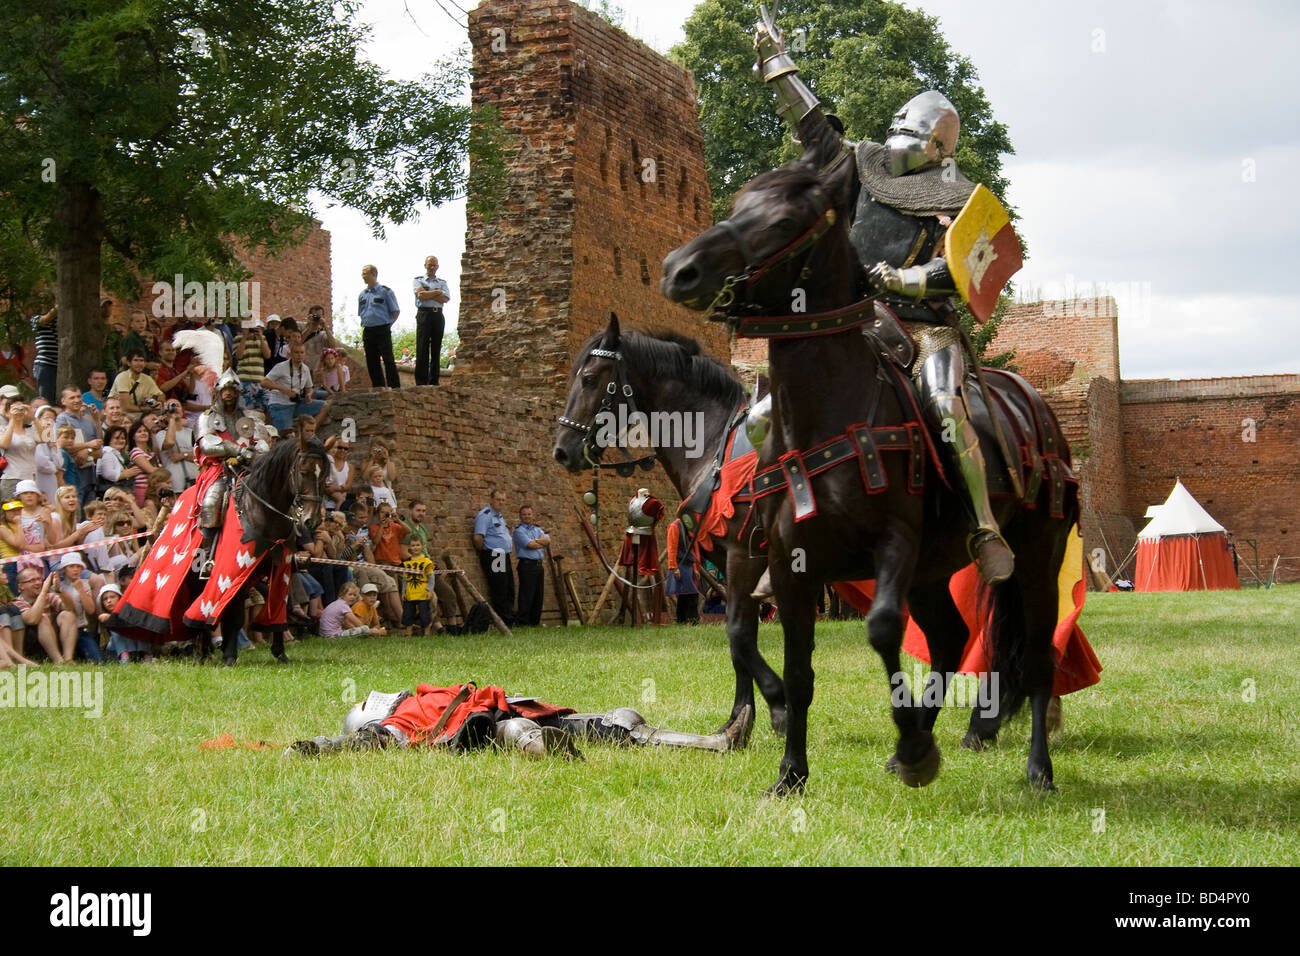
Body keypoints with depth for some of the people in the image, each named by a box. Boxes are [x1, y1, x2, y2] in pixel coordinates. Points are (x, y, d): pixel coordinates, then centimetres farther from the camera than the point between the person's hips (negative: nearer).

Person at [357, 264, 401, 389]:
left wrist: (388, 324, -4)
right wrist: (364, 326, 11)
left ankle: (394, 387, -12)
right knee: (372, 361, 5)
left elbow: (396, 311, 0)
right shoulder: (362, 295, 15)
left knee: (388, 360, -11)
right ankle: (378, 387, 12)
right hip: (368, 331, 6)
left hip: (382, 330, -6)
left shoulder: (385, 291, -2)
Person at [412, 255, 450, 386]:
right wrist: (437, 292, -3)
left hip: (438, 315, 3)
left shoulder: (442, 282, 18)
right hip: (424, 314, -3)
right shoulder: (418, 280, 10)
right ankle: (421, 381, -9)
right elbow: (420, 295, -9)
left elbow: (445, 299, 0)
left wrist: (428, 294, -6)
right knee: (422, 349, -8)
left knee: (436, 349, 3)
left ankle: (434, 381, 6)